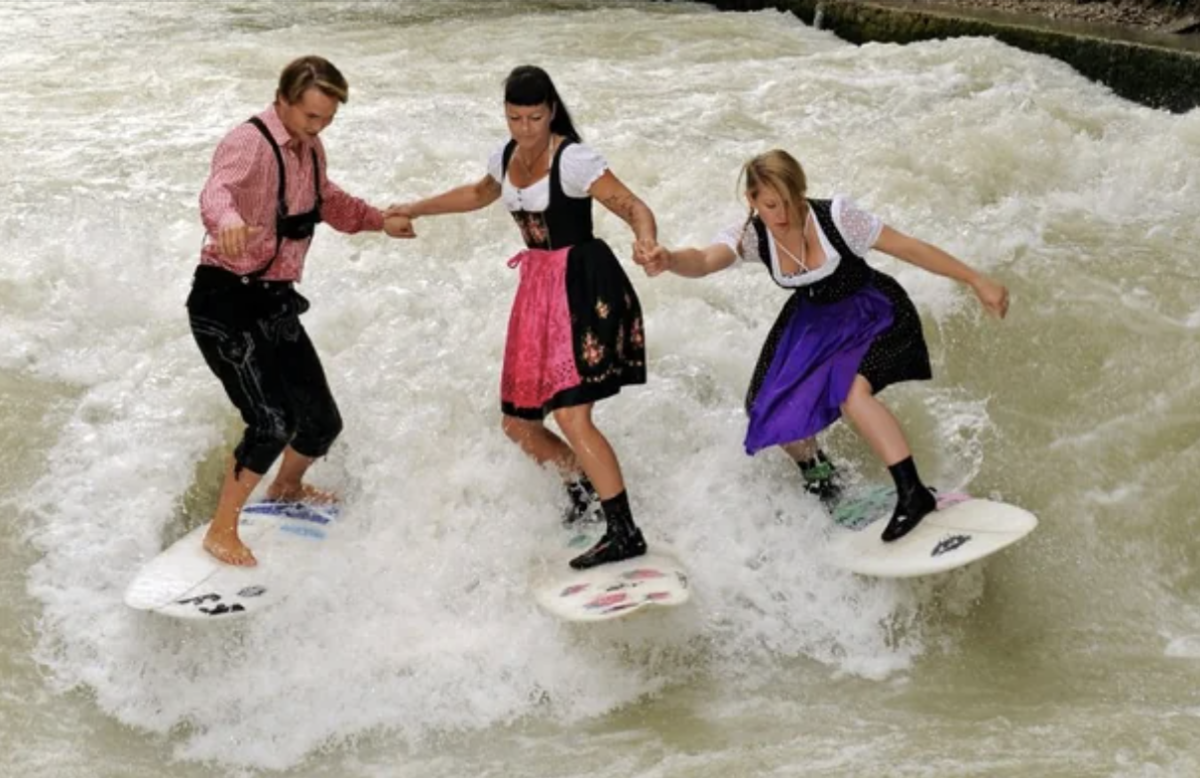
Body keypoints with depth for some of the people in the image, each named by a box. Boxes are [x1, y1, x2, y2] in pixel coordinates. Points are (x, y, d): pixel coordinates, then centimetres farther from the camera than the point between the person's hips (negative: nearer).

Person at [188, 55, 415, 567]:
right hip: (226, 299, -8)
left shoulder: (310, 150, 11)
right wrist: (229, 222, -61)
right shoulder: (249, 143, -17)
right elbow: (217, 191, -39)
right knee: (271, 423, -20)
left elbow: (327, 201, 33)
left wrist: (379, 220, 23)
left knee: (322, 423, 11)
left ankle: (286, 491, 43)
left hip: (275, 303, 8)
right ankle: (221, 533, -4)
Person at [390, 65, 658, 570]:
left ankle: (625, 534, -17)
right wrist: (414, 210, 38)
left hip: (582, 285, -8)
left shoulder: (572, 159, -13)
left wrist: (646, 241, -43)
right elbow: (480, 194, 32)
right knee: (518, 424, 8)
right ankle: (582, 488, 31)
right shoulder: (507, 156, 10)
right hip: (537, 287, 8)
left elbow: (633, 207, -21)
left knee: (570, 415, -20)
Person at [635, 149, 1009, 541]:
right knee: (769, 407, -1)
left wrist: (976, 282, -15)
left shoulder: (835, 216, -27)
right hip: (813, 320, 5)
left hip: (870, 313, -5)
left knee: (851, 391, -31)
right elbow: (705, 260, -40)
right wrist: (668, 260, -65)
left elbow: (908, 247, -19)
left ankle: (913, 493, -23)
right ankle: (819, 478, 30)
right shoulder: (750, 235, -20)